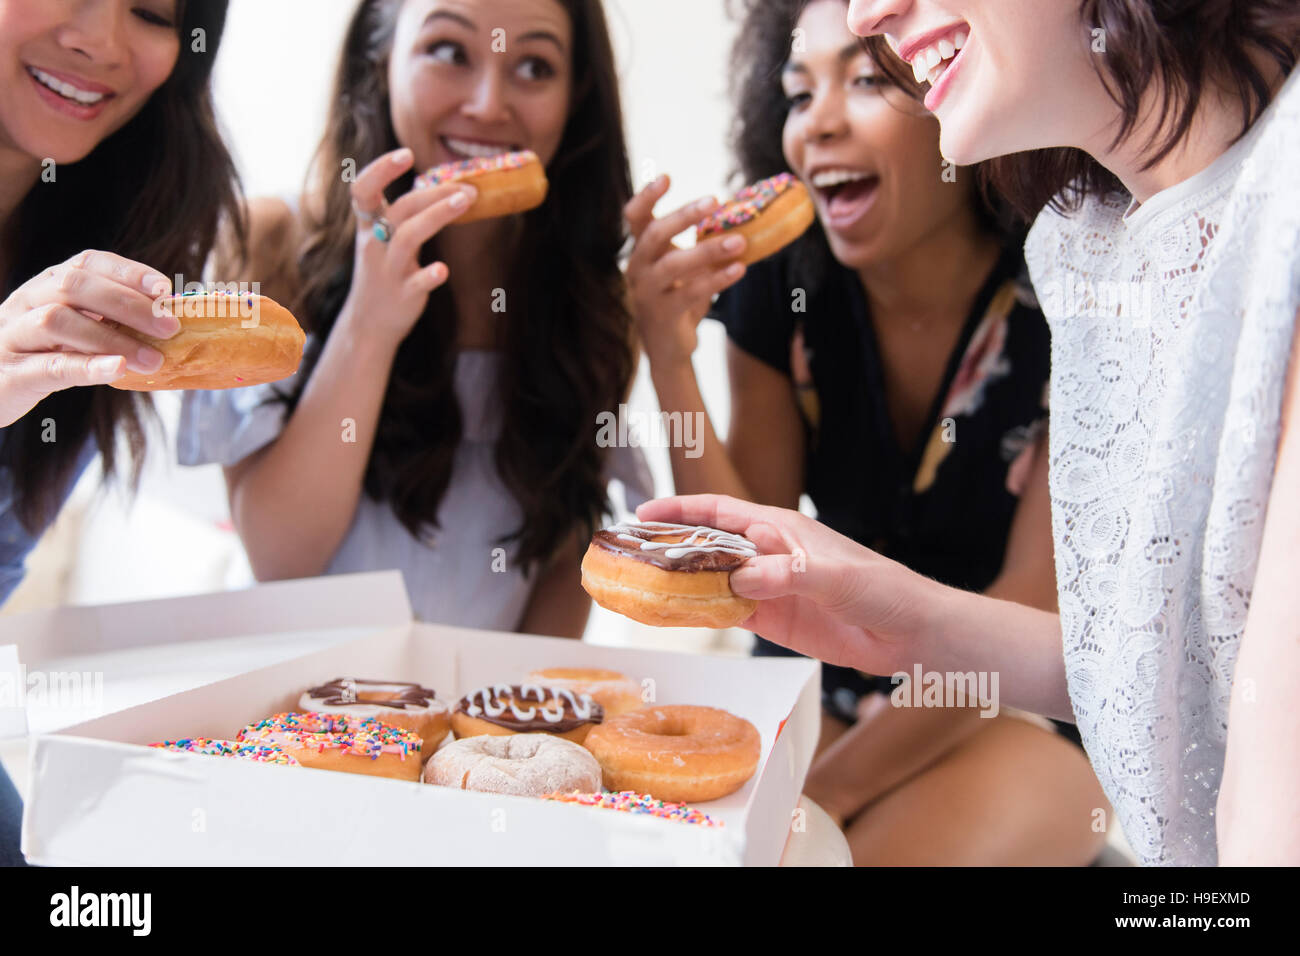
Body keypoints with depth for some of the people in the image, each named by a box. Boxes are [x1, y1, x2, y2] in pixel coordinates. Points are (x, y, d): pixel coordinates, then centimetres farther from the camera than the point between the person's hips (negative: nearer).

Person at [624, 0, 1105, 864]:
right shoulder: (782, 287, -6)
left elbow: (1032, 611, -15)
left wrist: (827, 789, -17)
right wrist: (670, 362, -20)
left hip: (1035, 712, -3)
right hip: (825, 688, 4)